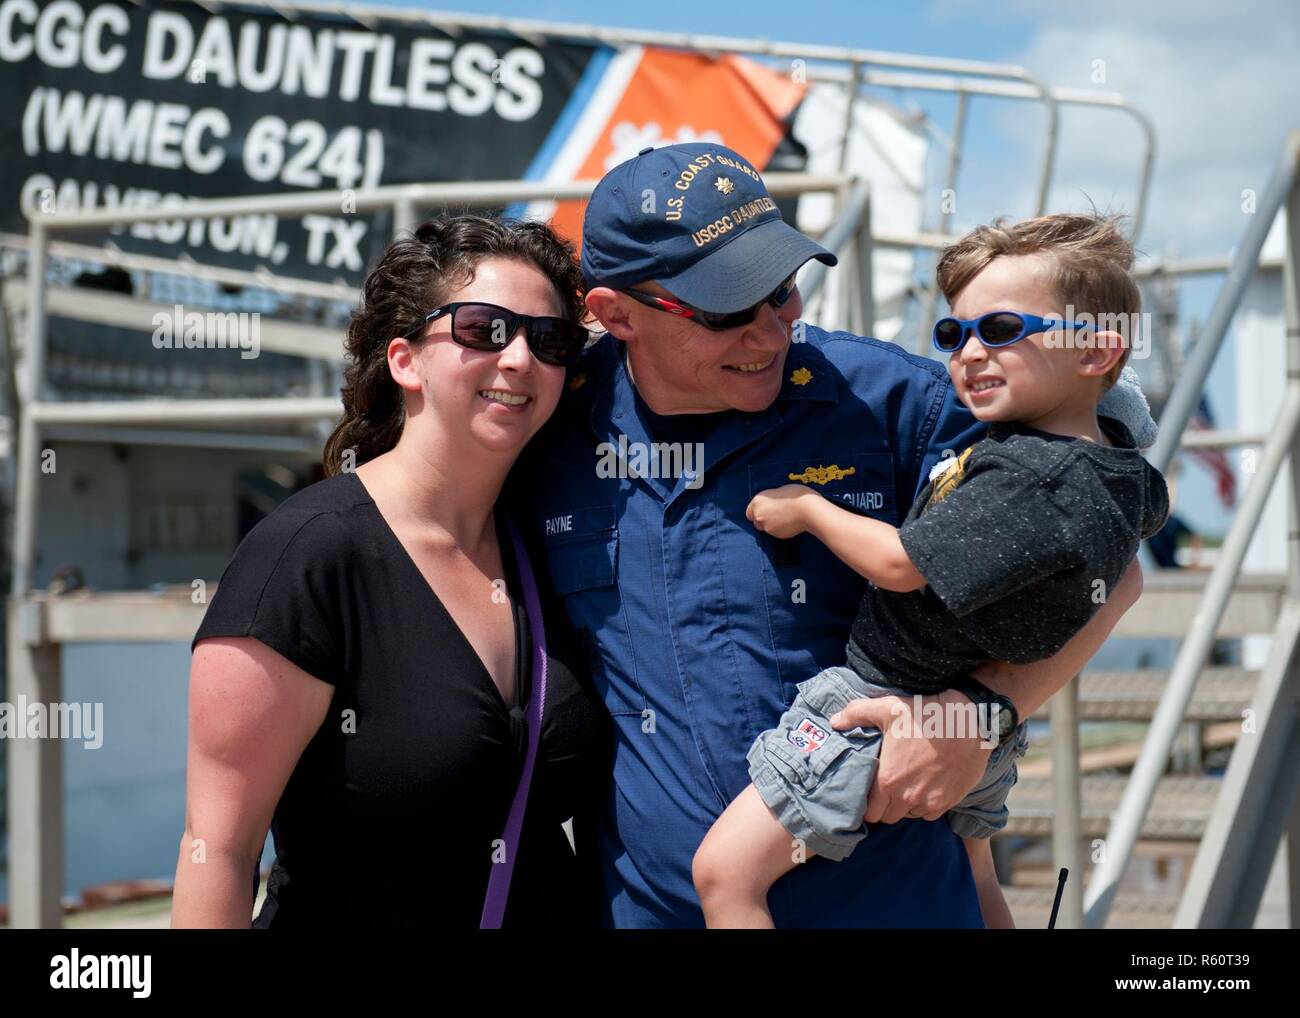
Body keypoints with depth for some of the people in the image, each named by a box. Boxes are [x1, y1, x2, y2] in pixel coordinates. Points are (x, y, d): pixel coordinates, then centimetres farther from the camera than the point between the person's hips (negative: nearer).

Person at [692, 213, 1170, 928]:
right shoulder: (1121, 461, 0)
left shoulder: (1027, 478, -28)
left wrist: (806, 508, -8)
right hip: (990, 730, 10)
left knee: (725, 870, -10)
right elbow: (1150, 508, 25)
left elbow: (901, 564, -23)